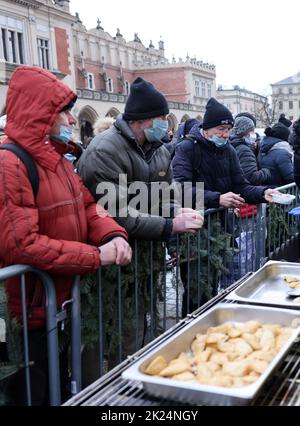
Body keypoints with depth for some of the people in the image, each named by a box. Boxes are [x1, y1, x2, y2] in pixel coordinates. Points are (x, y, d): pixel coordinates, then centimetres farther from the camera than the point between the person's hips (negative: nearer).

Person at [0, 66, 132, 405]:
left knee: (62, 387, 25)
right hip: (31, 312, -9)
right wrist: (95, 256, -24)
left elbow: (87, 207, 12)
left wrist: (114, 235, -10)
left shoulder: (57, 159, 10)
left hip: (66, 302, 9)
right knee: (35, 393, 11)